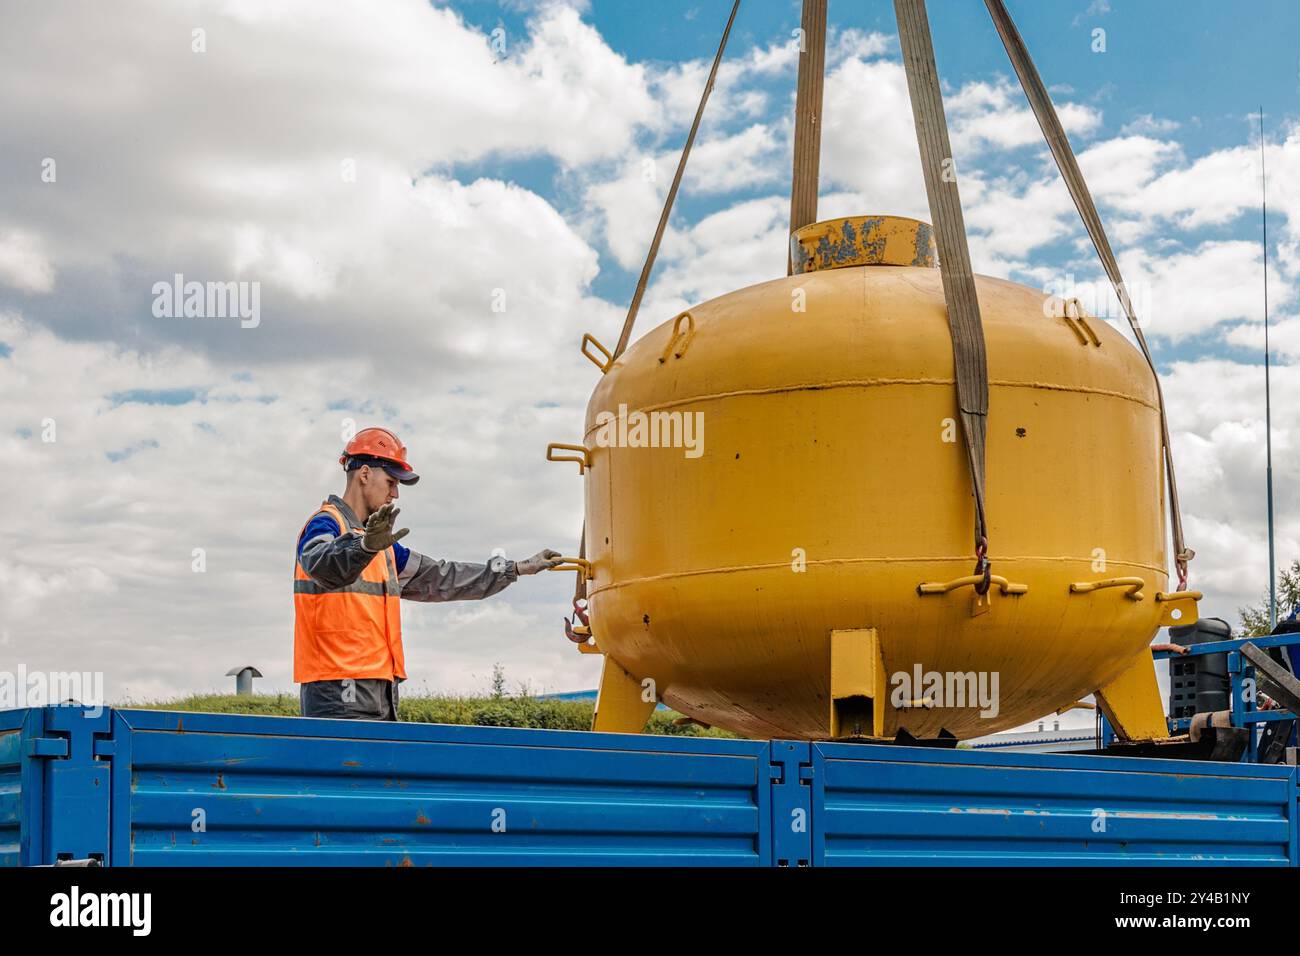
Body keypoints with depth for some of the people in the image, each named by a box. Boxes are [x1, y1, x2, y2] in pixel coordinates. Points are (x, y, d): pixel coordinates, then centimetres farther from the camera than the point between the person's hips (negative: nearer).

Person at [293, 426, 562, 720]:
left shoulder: (383, 545, 24)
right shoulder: (325, 525, -5)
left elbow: (438, 578, 29)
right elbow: (322, 562, -29)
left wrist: (518, 569, 28)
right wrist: (366, 546, -50)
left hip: (380, 696, 9)